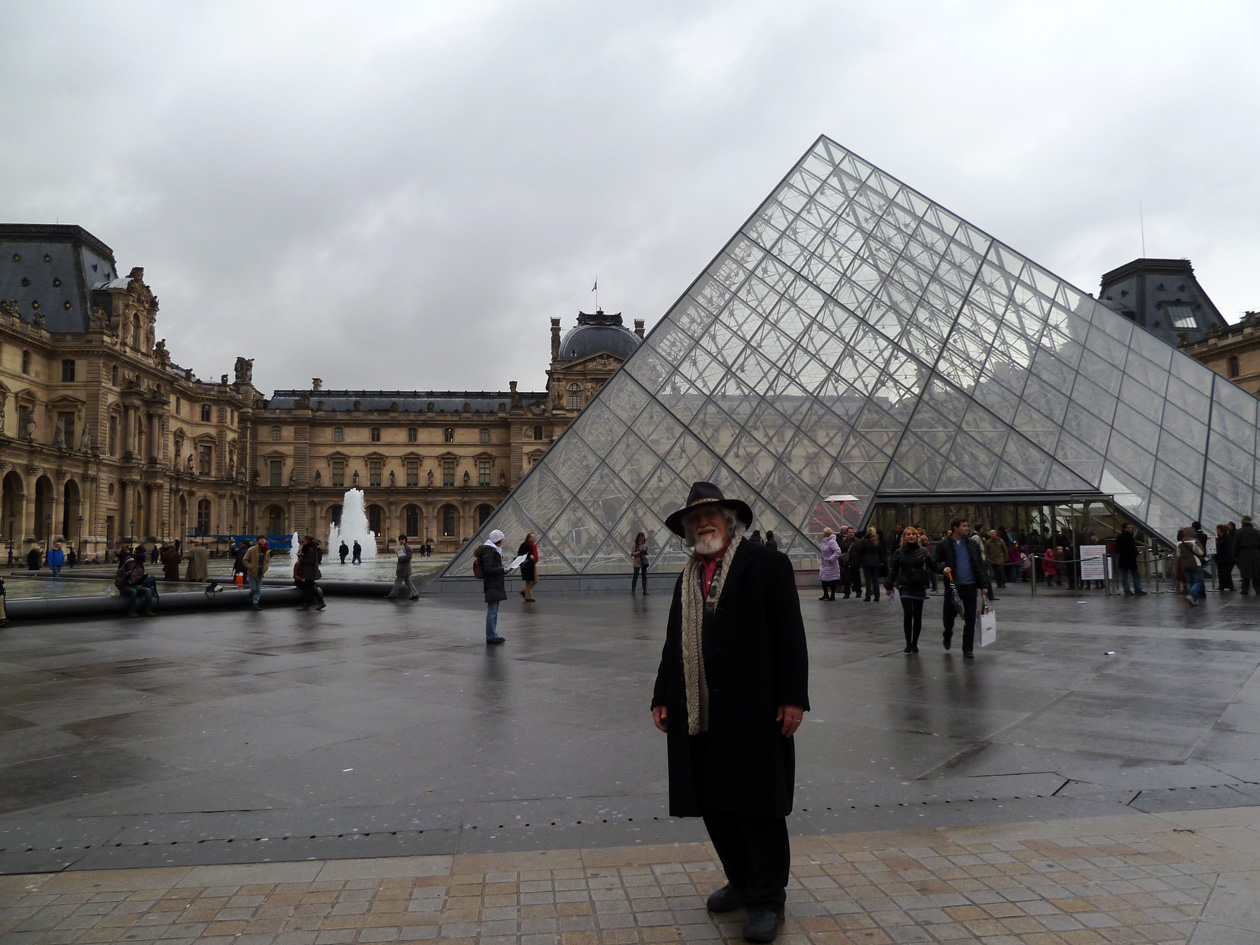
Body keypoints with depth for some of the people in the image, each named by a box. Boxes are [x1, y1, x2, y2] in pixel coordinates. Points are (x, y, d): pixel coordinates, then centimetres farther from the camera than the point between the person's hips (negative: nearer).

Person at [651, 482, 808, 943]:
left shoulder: (765, 564, -3)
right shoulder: (687, 579, 15)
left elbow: (789, 634, -7)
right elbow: (674, 643, 18)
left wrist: (793, 697, -12)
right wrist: (663, 697, 12)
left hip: (753, 711, -6)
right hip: (699, 715, 6)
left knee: (758, 804, 2)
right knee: (714, 803, 12)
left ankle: (767, 899, 18)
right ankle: (742, 881, 31)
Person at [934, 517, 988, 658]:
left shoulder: (972, 544, 8)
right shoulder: (943, 545, -1)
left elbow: (980, 565, 10)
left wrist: (983, 585, 4)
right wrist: (943, 569, -19)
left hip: (970, 585, 2)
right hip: (952, 585, -2)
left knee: (970, 619, 3)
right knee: (949, 615, 3)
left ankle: (968, 649, 13)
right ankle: (948, 635, 36)